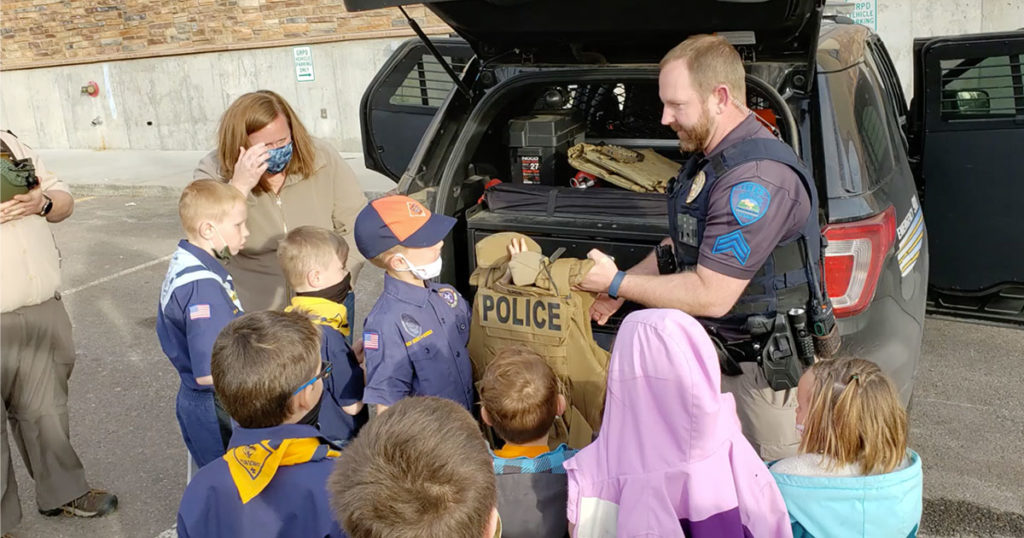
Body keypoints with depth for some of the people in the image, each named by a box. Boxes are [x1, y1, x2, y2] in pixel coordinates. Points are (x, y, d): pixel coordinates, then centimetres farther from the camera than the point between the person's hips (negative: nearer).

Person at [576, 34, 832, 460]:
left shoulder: (757, 179, -27)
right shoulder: (709, 158, 7)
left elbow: (711, 296, -27)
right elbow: (684, 245, 19)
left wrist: (618, 284, -17)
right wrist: (620, 289, 6)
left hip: (765, 368, -9)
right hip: (717, 352, 10)